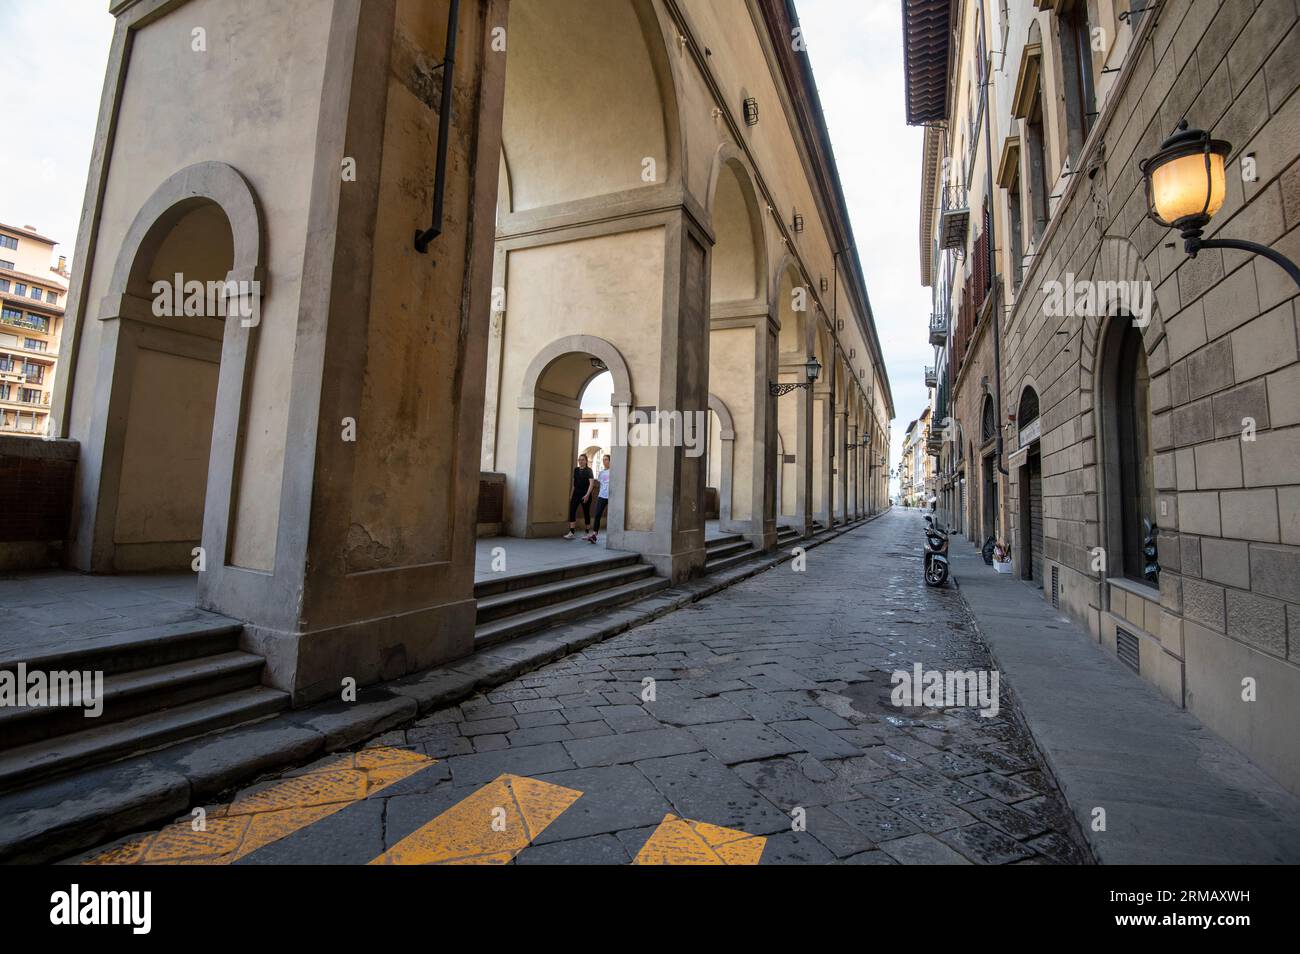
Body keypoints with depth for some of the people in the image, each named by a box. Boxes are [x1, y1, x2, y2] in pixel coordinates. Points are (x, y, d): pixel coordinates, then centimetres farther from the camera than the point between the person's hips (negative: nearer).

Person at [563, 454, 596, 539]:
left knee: (586, 513, 5)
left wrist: (587, 495, -23)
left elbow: (591, 483, -14)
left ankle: (586, 533, 18)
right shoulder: (576, 470, 11)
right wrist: (571, 494, 17)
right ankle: (571, 533, -10)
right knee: (572, 511, -9)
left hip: (585, 495, -5)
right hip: (576, 494, 5)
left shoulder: (588, 470, -5)